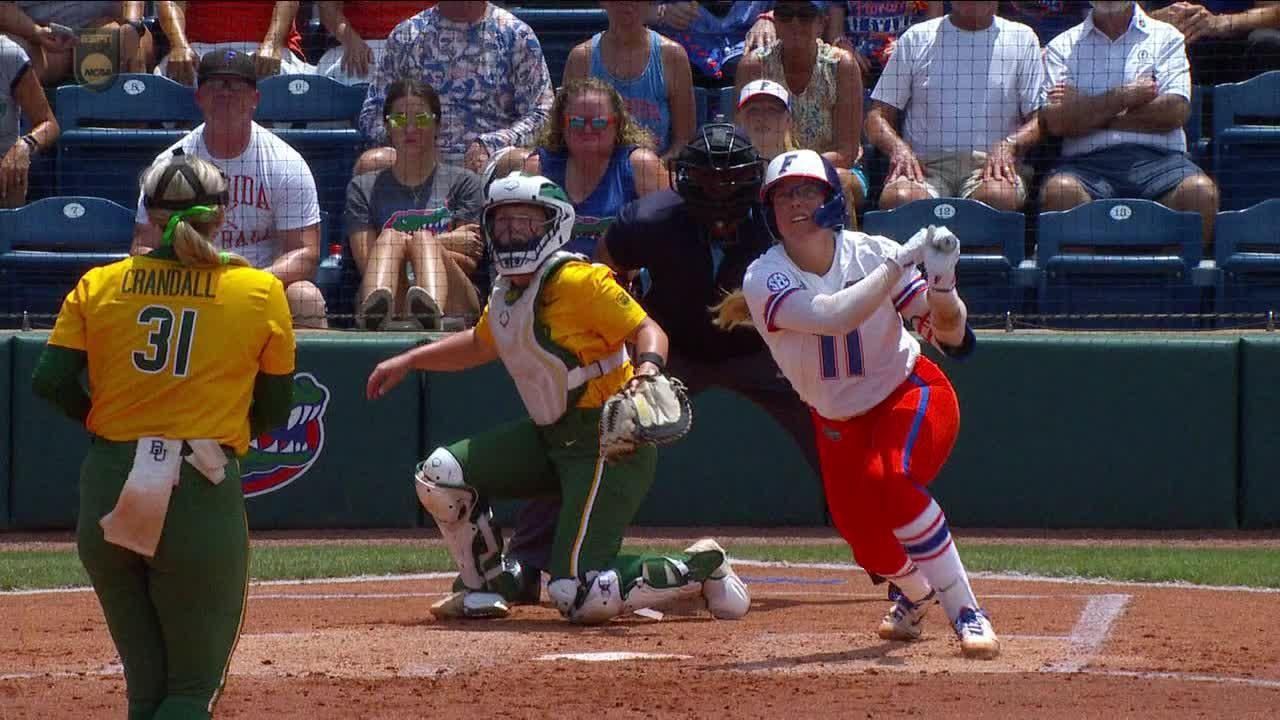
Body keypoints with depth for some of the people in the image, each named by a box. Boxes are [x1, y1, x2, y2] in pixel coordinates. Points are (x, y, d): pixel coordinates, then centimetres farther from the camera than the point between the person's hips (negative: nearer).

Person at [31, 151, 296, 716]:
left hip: (107, 494, 3)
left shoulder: (98, 286, 4)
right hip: (203, 499, -3)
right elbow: (275, 411, 6)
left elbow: (51, 383, -2)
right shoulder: (260, 293, 0)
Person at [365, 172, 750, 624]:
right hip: (550, 435, 9)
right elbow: (479, 345, 32)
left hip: (610, 441, -9)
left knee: (577, 594, -17)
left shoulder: (576, 281, -16)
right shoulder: (504, 296, 11)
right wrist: (409, 361, 27)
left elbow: (646, 329, -19)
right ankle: (487, 587, 18)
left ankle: (703, 568, 3)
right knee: (439, 475, 3)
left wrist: (647, 368, -40)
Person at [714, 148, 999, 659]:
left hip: (911, 394, -2)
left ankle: (966, 613, -22)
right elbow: (835, 316, -38)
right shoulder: (764, 279, -20)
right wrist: (901, 261, -37)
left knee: (890, 482, -32)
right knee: (867, 540, -2)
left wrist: (941, 279, -36)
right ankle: (914, 595, 37)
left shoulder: (870, 253, -17)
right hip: (838, 421, 3)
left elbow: (950, 335, -17)